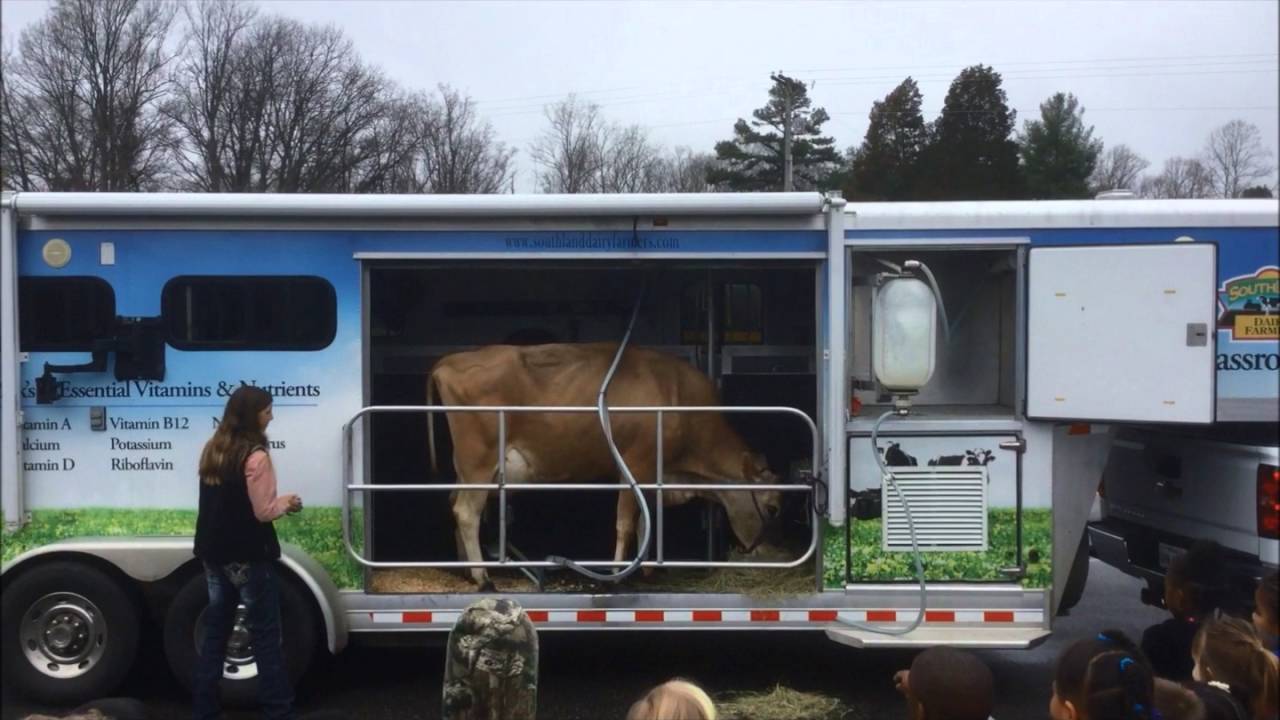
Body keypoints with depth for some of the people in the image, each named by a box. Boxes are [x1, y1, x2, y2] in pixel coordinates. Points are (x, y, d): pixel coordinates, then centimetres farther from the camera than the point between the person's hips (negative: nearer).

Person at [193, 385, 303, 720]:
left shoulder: (212, 448, 7)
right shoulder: (255, 456, -18)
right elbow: (262, 512, -17)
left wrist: (275, 502, 13)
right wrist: (285, 502, 2)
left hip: (215, 555, 8)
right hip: (248, 558, -7)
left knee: (215, 632, 15)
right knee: (265, 637, 1)